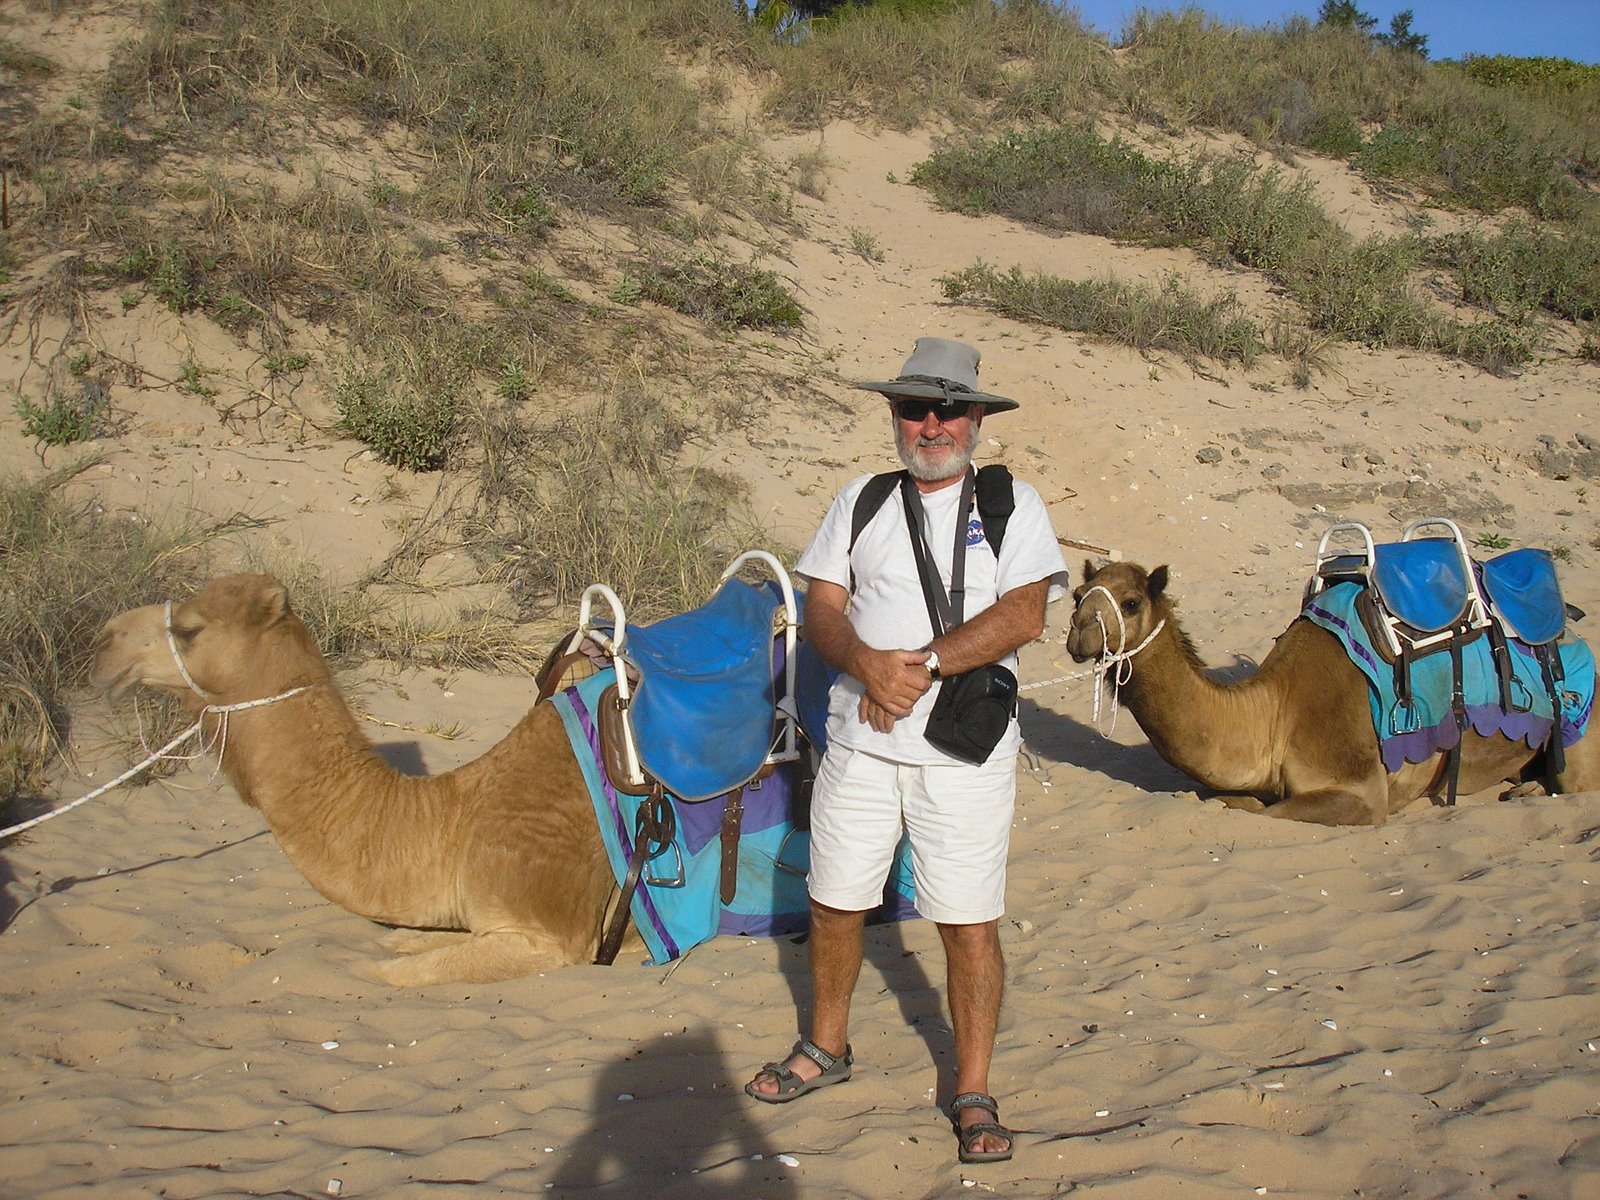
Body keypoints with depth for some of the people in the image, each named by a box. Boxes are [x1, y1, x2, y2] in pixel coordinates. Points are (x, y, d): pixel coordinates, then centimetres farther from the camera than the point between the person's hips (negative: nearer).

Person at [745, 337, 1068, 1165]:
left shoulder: (1013, 503, 2)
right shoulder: (861, 502, 10)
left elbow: (1024, 614, -10)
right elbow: (821, 609, 4)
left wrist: (923, 665, -17)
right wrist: (869, 665, -16)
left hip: (965, 753, -3)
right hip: (858, 744, 3)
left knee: (970, 923, 0)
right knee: (835, 903, 12)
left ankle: (973, 1093, 15)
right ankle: (827, 1047, 35)